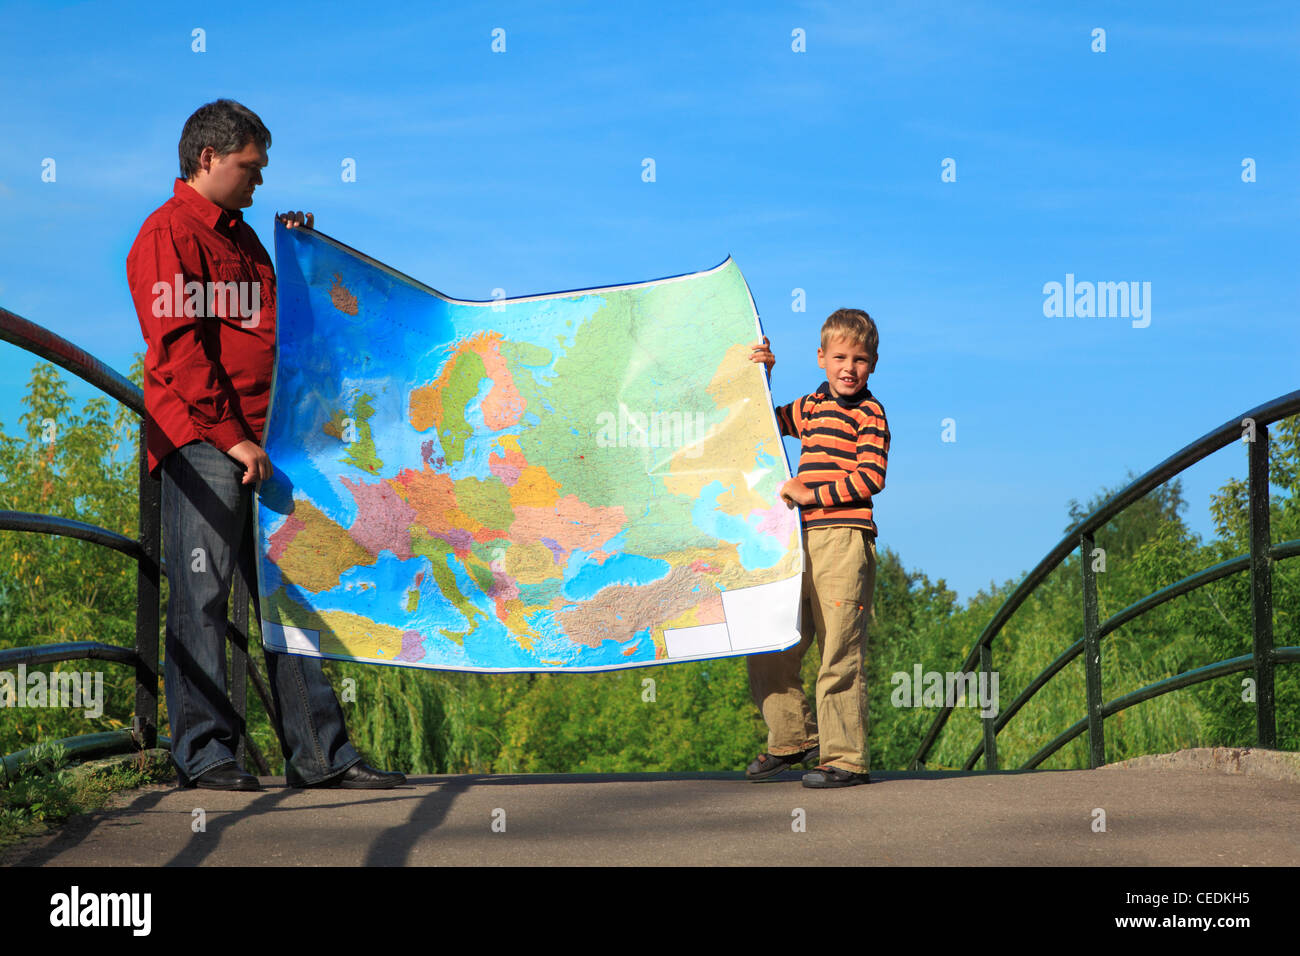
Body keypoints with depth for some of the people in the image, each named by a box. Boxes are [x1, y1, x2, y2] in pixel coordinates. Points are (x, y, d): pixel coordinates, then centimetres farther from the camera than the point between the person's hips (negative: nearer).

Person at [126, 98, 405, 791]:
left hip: (259, 442, 9)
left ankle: (319, 753, 7)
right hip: (200, 444, -9)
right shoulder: (168, 234, -4)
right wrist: (231, 436, -18)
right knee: (202, 595, -6)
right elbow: (180, 349, -14)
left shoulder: (242, 239, 23)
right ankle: (204, 752, -2)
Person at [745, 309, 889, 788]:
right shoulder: (812, 406, 19)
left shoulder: (869, 413, -3)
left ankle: (845, 758, -1)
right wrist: (761, 374, 22)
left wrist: (813, 493, -15)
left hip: (844, 540, -8)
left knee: (838, 653, -7)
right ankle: (792, 739, 24)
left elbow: (871, 477, -15)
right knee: (768, 647, 10)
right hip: (804, 540, 8)